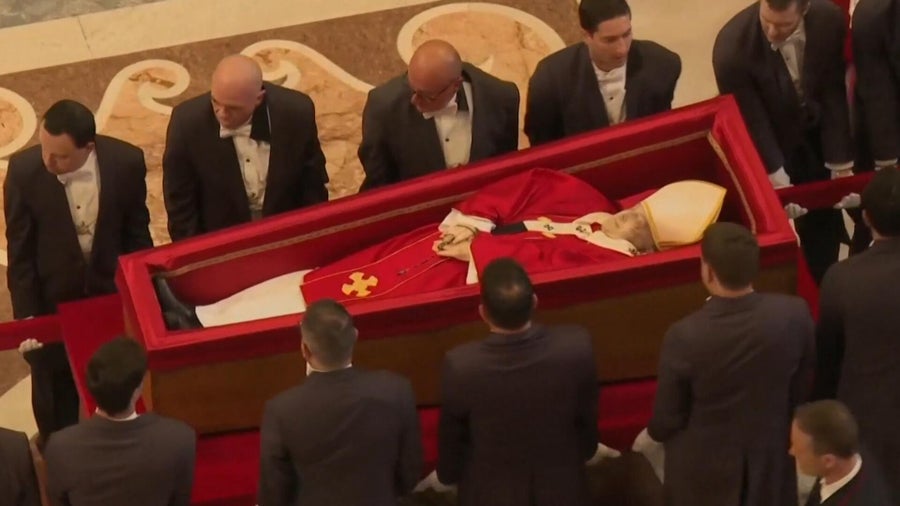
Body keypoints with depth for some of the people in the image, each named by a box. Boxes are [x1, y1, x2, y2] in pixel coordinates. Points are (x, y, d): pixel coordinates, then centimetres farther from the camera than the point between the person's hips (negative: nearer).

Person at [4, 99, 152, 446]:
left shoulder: (126, 163, -21)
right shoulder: (24, 171, -24)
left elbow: (137, 236, -5)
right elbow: (20, 252, -12)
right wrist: (26, 316, -13)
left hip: (112, 297, 1)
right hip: (52, 304, -1)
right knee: (56, 406, 16)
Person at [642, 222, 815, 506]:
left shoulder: (686, 336, -29)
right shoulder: (793, 315, -22)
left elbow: (665, 422, -16)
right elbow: (804, 389, -5)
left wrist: (657, 430, 8)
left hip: (705, 467, -3)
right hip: (770, 457, 3)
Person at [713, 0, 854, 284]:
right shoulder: (732, 48, -34)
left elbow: (834, 94, -16)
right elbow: (752, 122, -26)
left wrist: (841, 164, -15)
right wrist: (778, 180, -26)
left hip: (816, 132, 3)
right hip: (767, 140, -3)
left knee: (823, 217, 11)